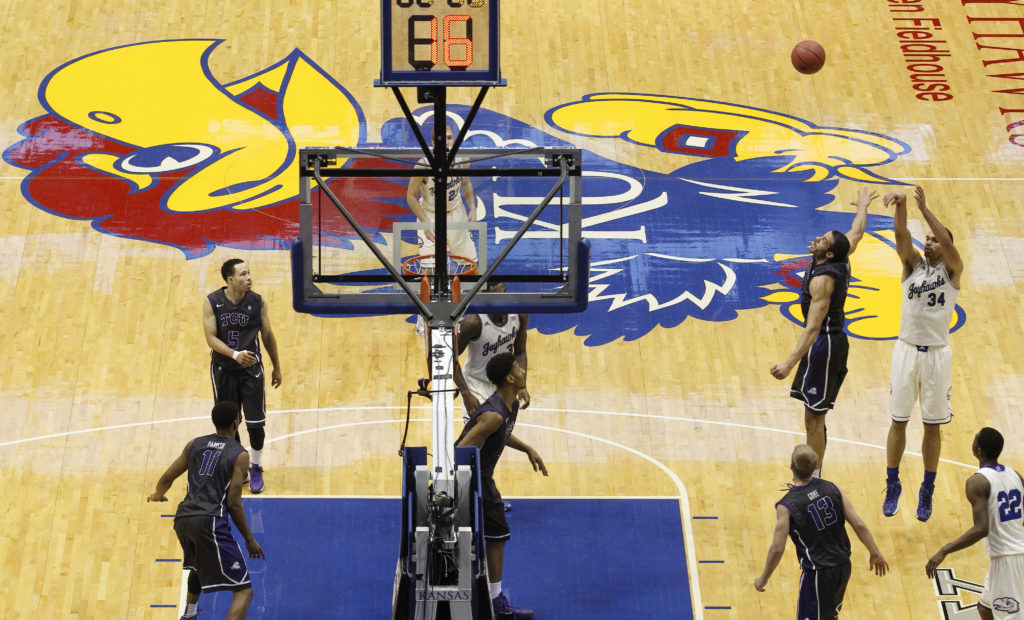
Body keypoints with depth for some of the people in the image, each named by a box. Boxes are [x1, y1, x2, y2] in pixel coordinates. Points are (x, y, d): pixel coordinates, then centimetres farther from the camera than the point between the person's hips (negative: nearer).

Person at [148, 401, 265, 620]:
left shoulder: (195, 444, 14)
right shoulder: (239, 455, -1)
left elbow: (167, 478, 19)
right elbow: (233, 503, -4)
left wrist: (158, 495, 42)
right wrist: (249, 540, 5)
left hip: (182, 519, 7)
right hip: (210, 522, -7)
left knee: (199, 565, 40)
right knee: (244, 590, -4)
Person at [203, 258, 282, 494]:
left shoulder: (257, 302, -7)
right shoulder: (212, 302, -11)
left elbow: (267, 335, 4)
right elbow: (211, 338, -14)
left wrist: (276, 367, 10)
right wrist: (234, 354, -30)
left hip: (251, 369, 0)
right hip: (223, 370, 0)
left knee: (256, 422, -3)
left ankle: (256, 468, 17)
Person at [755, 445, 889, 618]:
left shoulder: (786, 506, -17)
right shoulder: (831, 488, -4)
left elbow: (777, 549, -15)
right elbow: (859, 525, -3)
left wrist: (763, 579, -1)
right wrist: (875, 553, 11)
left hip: (817, 574, -6)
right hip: (843, 567, 6)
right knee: (831, 613, 28)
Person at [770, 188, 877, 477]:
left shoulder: (822, 279, -22)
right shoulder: (841, 262, 2)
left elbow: (814, 327, -29)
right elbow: (856, 233, 24)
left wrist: (790, 362, -35)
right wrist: (862, 206, 44)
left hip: (824, 344, -10)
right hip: (835, 341, 10)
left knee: (814, 417, -5)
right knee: (814, 415, 15)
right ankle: (811, 477, 23)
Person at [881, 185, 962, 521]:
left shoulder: (952, 270, -2)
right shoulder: (913, 264, 3)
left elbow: (948, 244, -23)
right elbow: (901, 234, -15)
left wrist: (925, 209, -30)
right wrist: (900, 204, -34)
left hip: (937, 354, -2)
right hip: (907, 350, 2)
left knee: (933, 425, 7)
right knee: (898, 421, 7)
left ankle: (927, 491, 19)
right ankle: (892, 486, 19)